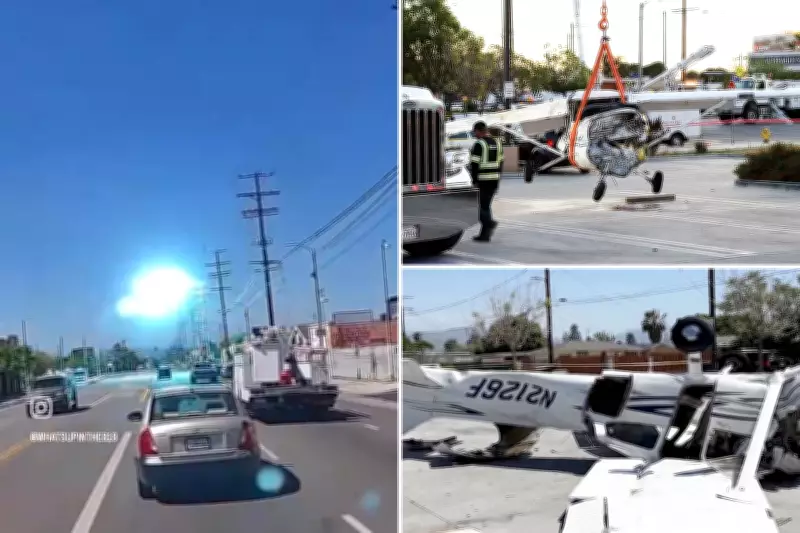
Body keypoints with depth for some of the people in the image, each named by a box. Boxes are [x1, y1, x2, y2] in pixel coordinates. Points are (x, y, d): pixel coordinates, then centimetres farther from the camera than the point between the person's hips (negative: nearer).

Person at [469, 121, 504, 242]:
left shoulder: (479, 144, -11)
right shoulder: (497, 142, 13)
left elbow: (474, 164, -14)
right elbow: (500, 162, 15)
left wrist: (473, 180, -7)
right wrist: (496, 175, 16)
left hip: (482, 180, -7)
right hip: (495, 179, 7)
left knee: (481, 205, 1)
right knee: (486, 205, 14)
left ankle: (489, 222, -25)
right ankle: (485, 234, 14)